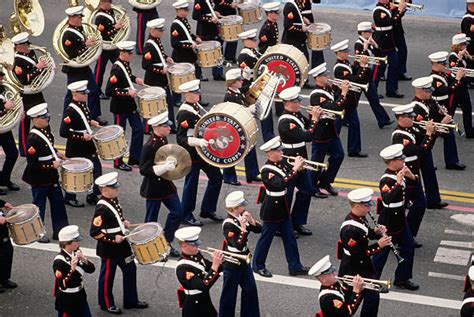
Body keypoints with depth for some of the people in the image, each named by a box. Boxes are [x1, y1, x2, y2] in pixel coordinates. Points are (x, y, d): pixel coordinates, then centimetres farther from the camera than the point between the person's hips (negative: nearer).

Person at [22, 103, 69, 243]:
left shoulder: (46, 129, 2)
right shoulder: (32, 139, -25)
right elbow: (32, 163, -25)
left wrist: (56, 154, 5)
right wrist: (51, 165, -23)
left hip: (51, 176, 8)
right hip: (39, 178, -8)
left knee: (58, 202, 13)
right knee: (39, 204, 7)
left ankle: (60, 230, 25)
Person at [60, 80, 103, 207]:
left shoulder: (83, 105, 3)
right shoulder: (70, 111, -24)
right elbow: (63, 132, -27)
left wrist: (90, 122, 7)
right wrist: (82, 136, -25)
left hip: (88, 146, 8)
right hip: (76, 149, -8)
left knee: (96, 169, 11)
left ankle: (93, 196, 23)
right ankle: (69, 198, 25)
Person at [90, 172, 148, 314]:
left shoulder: (114, 200, 1)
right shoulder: (102, 209, -27)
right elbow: (94, 232, -26)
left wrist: (123, 222, 4)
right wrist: (113, 239, -23)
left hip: (122, 245, 9)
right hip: (109, 249, -9)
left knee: (130, 270, 17)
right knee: (107, 276, 9)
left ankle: (131, 301, 31)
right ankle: (106, 304, 27)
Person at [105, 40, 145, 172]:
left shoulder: (126, 64, 1)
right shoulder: (116, 69, -25)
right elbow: (109, 91, -26)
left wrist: (135, 79, 7)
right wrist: (126, 92, -27)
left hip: (130, 104, 9)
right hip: (120, 107, -9)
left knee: (138, 129, 11)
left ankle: (134, 158, 24)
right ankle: (118, 162, 19)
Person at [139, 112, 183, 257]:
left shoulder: (163, 139, 2)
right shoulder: (149, 146, -24)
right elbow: (143, 170, -23)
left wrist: (170, 164, 4)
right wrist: (163, 168, -31)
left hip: (166, 184, 8)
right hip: (153, 188, -8)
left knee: (177, 211, 9)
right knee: (152, 218, 5)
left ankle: (166, 242, 23)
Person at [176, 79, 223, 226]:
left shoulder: (196, 106, 6)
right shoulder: (184, 113, -21)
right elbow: (180, 138, -25)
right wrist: (197, 142, -36)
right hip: (191, 154, -9)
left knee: (216, 177, 14)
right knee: (191, 184, 2)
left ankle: (208, 210, 26)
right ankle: (186, 216, 17)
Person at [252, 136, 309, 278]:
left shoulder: (281, 163, 1)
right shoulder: (267, 170, -23)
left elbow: (293, 178, 9)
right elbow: (281, 184, -36)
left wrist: (299, 167, -10)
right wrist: (294, 169, -34)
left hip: (283, 207, 8)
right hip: (272, 209, -8)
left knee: (289, 237, 13)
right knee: (266, 238, 6)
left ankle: (295, 266, 22)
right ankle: (258, 266, 22)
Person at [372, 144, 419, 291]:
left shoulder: (398, 174, 0)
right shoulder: (386, 180, -26)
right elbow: (388, 199, -42)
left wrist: (411, 176, -8)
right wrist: (398, 183, -46)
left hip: (400, 220, 9)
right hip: (389, 222, -9)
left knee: (408, 246, 15)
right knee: (383, 251, 3)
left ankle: (402, 279, 28)